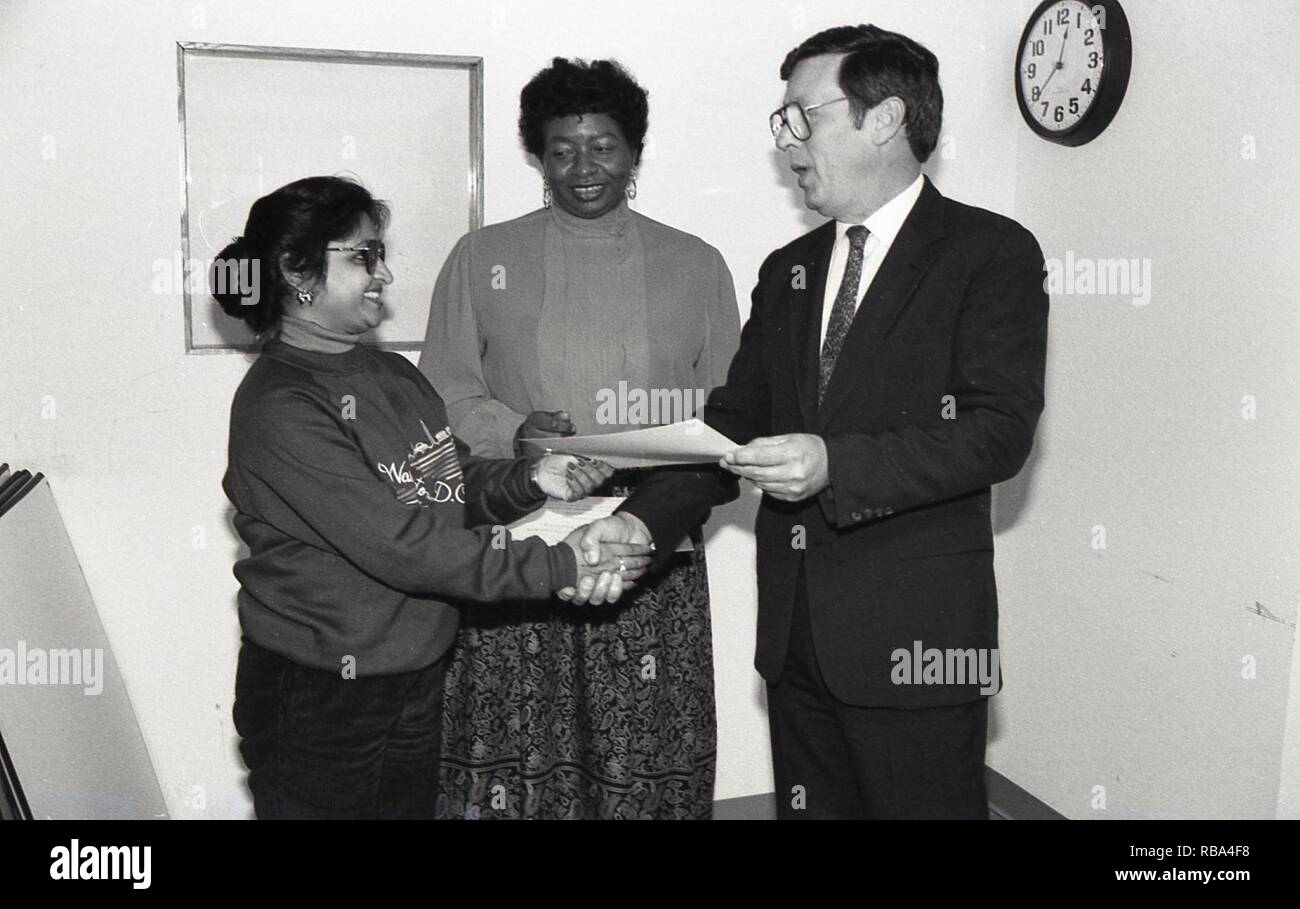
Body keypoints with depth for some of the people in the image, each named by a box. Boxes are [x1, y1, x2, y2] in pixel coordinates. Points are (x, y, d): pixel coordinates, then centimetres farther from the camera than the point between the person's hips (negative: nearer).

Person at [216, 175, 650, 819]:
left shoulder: (393, 374, 8)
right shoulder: (278, 407, -19)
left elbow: (455, 483, 9)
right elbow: (399, 544, -25)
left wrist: (531, 481, -11)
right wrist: (556, 566, -25)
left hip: (418, 686, 7)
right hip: (316, 704, -7)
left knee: (413, 801, 18)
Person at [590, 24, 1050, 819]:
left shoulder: (991, 252, -5)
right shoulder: (787, 271, 15)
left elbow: (1001, 431, -15)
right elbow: (733, 420, 11)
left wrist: (836, 464, -26)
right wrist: (643, 520, -4)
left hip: (914, 636, -5)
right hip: (797, 634, 6)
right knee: (808, 805, 15)